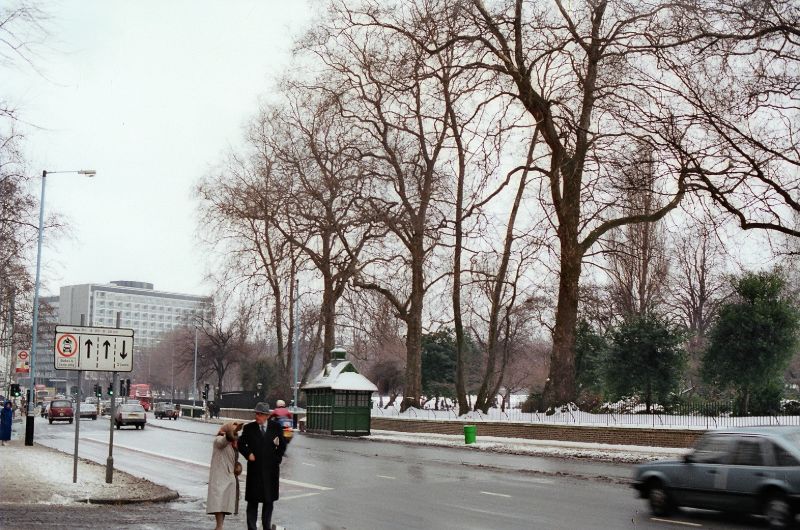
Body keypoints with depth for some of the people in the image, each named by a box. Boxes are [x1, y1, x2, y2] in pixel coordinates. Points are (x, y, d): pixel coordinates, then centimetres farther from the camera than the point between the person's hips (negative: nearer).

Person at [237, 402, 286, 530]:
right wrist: (248, 454, -8)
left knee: (269, 500, 9)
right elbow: (241, 444, 6)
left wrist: (277, 458, 2)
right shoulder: (249, 428, 0)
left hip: (271, 469, 1)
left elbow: (282, 445, 11)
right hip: (254, 469, -1)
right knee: (253, 500, 1)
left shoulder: (276, 427, 3)